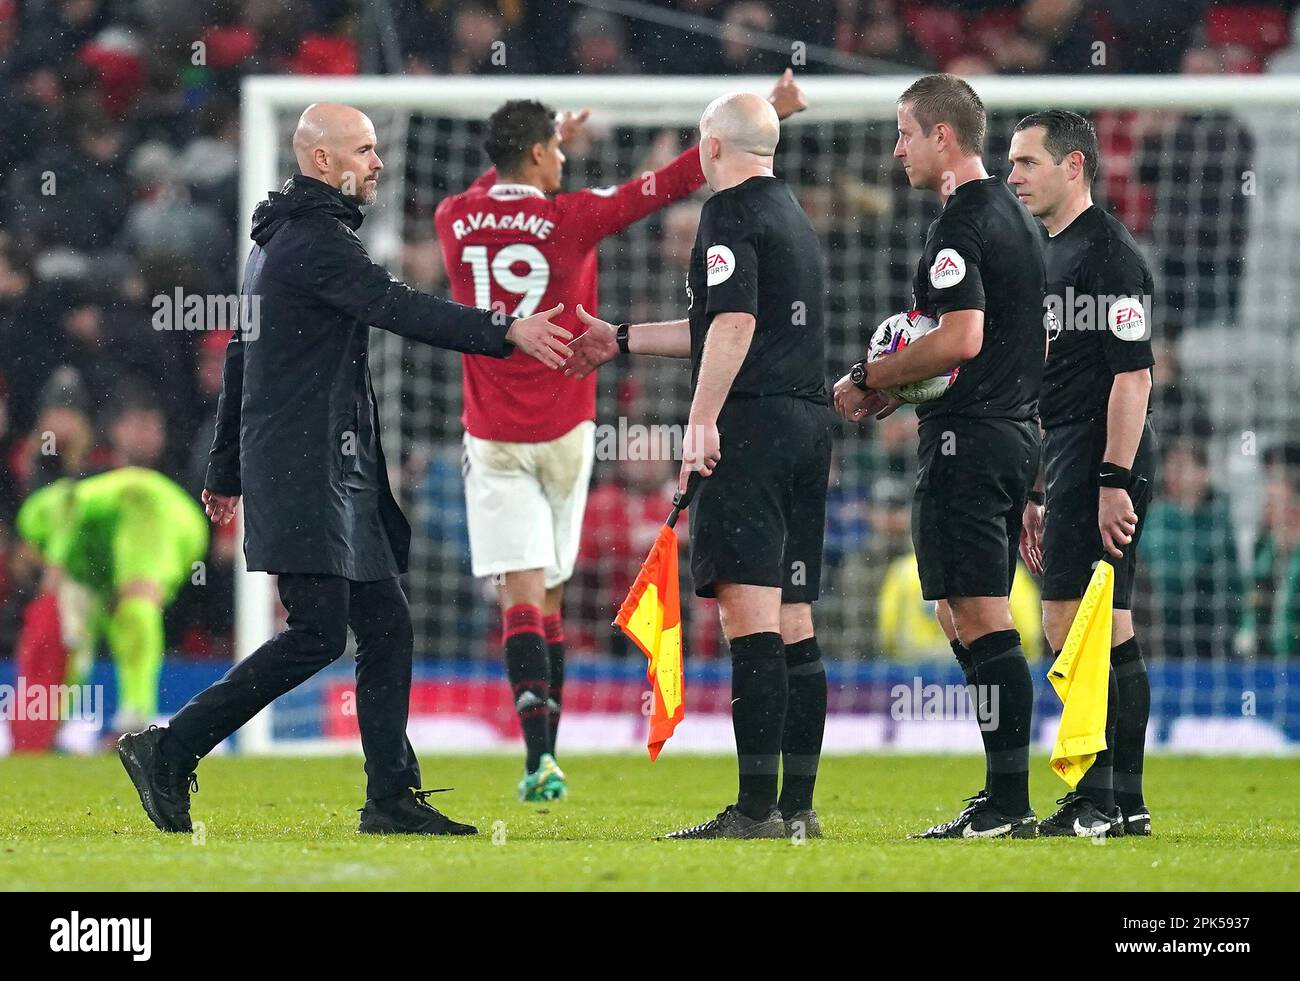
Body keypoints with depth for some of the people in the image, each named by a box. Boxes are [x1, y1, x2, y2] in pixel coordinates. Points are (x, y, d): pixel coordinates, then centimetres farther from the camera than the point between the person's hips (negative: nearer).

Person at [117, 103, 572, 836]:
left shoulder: (280, 239, 21)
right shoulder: (317, 240, -11)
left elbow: (242, 357, 26)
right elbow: (398, 308, -25)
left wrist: (227, 473, 31)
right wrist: (507, 334, -29)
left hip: (339, 474, 11)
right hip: (306, 470, -11)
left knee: (387, 626, 6)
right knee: (318, 633, -12)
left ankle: (393, 797, 5)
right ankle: (169, 753, -9)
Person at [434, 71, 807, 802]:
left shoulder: (457, 221, -1)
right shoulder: (570, 219, -9)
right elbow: (675, 181, -8)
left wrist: (550, 144, 38)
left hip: (493, 439, 1)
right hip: (562, 433, -1)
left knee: (522, 592, -8)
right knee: (549, 596, 12)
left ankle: (539, 756, -25)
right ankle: (545, 756, 15)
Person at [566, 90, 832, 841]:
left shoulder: (732, 212, -5)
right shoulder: (794, 216, 23)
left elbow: (735, 323, -18)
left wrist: (702, 420, -21)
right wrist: (622, 339, 40)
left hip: (751, 421, -9)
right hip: (808, 423, 9)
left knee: (750, 612, -13)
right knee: (794, 622, 9)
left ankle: (757, 809, -19)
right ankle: (798, 806, 8)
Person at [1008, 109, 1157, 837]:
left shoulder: (1109, 252, -11)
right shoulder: (1052, 256, 20)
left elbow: (1133, 373, -18)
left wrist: (1113, 480, -23)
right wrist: (1033, 496, 23)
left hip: (1104, 464, -10)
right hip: (1070, 465, 10)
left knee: (1071, 626, -12)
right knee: (1110, 632, 9)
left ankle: (1098, 798, -10)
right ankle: (1125, 804, 11)